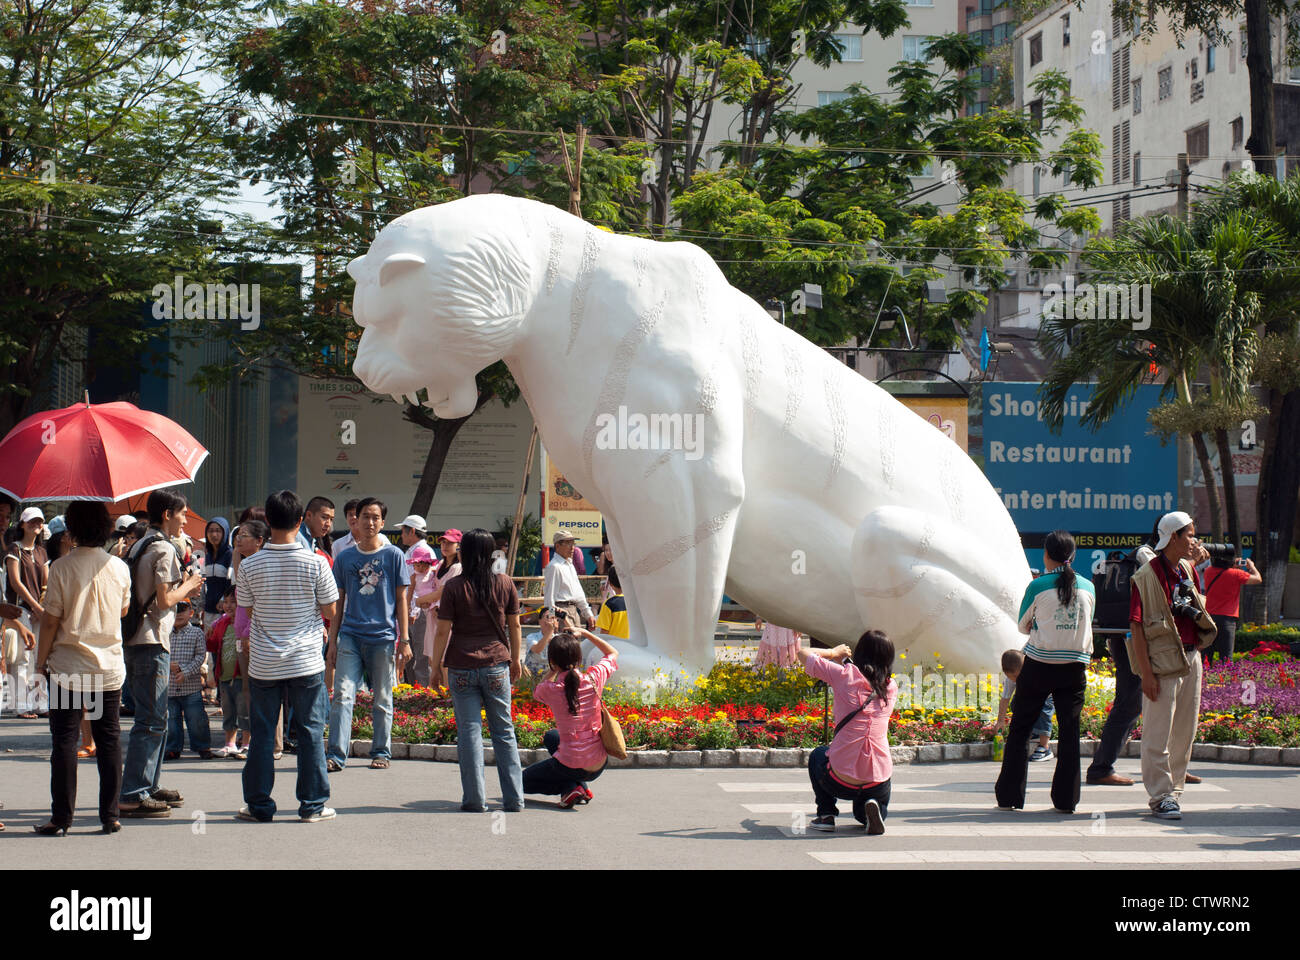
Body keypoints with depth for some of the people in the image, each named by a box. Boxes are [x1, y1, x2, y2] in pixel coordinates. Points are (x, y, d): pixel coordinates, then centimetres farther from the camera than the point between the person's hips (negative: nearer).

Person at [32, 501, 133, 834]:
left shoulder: (62, 567, -11)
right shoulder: (119, 567, 0)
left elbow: (50, 619, -9)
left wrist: (42, 658, 3)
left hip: (69, 666, -3)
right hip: (110, 665, 3)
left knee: (65, 741, 2)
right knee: (109, 739, 9)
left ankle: (62, 817, 2)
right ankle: (110, 815, 10)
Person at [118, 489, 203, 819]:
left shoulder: (140, 547, 17)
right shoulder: (164, 549, -12)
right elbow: (165, 599, -18)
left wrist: (181, 591, 19)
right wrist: (186, 587, 0)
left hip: (136, 641, 10)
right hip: (152, 643, -10)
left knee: (153, 717, 18)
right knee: (151, 721, -9)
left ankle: (149, 786, 24)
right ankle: (133, 795, -11)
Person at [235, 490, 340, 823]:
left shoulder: (250, 565, -6)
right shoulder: (315, 563, -10)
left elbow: (247, 611, 6)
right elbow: (330, 611, -1)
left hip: (264, 665, 1)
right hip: (306, 662, -1)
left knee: (262, 735, 9)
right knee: (310, 732, 7)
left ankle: (259, 805, 12)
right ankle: (313, 805, 9)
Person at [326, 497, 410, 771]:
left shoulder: (394, 556, 3)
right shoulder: (345, 558, 9)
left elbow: (401, 600, 5)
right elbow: (338, 603, 13)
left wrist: (404, 640, -1)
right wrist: (332, 642, 9)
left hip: (383, 637, -1)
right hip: (350, 635, 1)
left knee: (382, 700, 6)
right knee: (342, 695, -9)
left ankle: (381, 753, 16)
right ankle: (336, 755, -11)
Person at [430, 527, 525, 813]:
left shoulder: (454, 587, -6)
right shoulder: (504, 583, 1)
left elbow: (443, 631, -6)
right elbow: (514, 625, 8)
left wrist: (436, 666, 5)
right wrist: (515, 660, 20)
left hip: (462, 667, -2)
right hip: (497, 665, 2)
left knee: (469, 732, 3)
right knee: (504, 731, 11)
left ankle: (474, 799, 1)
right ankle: (514, 798, 10)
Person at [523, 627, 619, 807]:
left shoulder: (551, 689, -15)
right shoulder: (593, 679, -8)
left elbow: (536, 692, 13)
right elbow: (613, 653, 15)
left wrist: (555, 670, 12)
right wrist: (585, 633, 14)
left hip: (571, 765, -4)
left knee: (524, 781, 24)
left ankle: (570, 788, -1)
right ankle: (583, 788, 18)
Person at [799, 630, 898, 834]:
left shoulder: (845, 675, -6)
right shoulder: (891, 688, 5)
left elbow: (804, 653, 7)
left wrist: (834, 653, 22)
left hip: (841, 782, -2)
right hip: (879, 784, 2)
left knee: (817, 755, 34)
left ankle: (826, 815, 18)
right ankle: (871, 809, 0)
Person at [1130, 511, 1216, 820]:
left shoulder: (1189, 570, 11)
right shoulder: (1147, 575, -12)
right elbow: (1136, 626, -14)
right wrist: (1146, 672, -17)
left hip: (1191, 658, 7)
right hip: (1163, 661, -7)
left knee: (1185, 731, 11)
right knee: (1158, 733, -5)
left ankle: (1173, 790, 22)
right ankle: (1160, 797, 0)